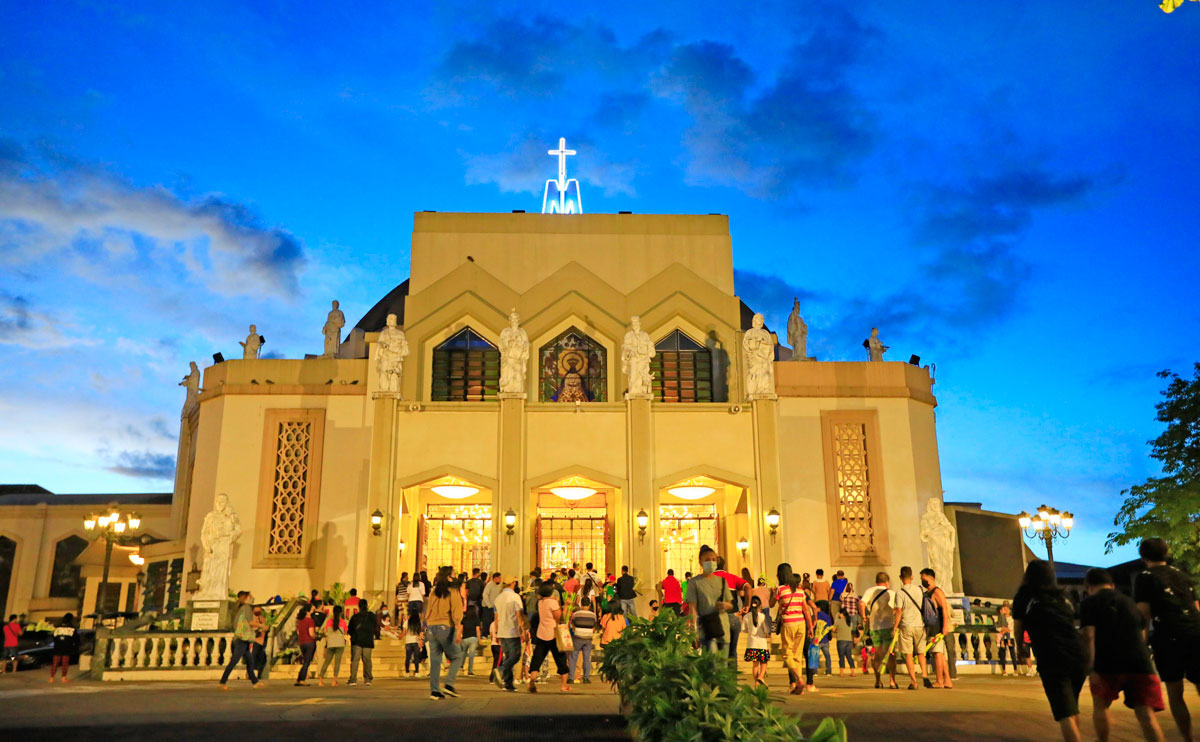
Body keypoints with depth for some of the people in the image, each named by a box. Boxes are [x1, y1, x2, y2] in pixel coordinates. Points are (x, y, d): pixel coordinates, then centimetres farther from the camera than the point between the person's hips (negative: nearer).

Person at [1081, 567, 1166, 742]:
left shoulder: (1089, 604, 5)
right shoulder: (1130, 603, 22)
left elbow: (1088, 637, -8)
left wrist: (1090, 669, -11)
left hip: (1108, 665, -3)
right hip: (1140, 663, 3)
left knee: (1100, 705, 20)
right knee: (1146, 715, -3)